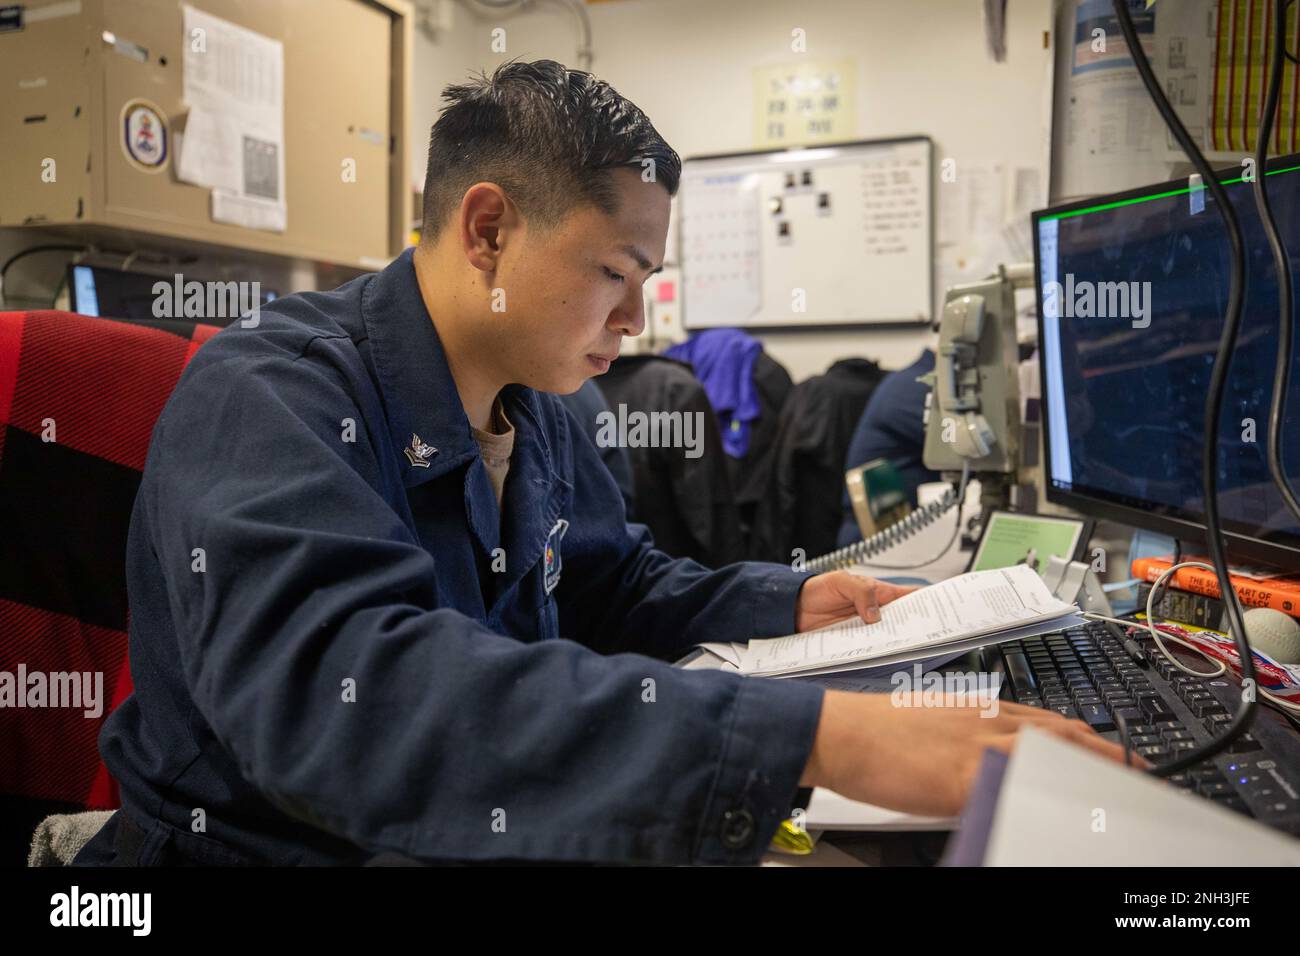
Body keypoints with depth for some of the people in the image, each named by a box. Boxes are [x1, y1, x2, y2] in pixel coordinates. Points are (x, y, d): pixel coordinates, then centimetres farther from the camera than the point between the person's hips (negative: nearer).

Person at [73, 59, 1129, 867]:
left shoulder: (536, 415, 3)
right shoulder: (267, 397, -22)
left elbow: (615, 585, 17)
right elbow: (340, 687, -38)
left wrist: (787, 603, 1)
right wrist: (812, 733, -44)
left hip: (483, 837, 7)